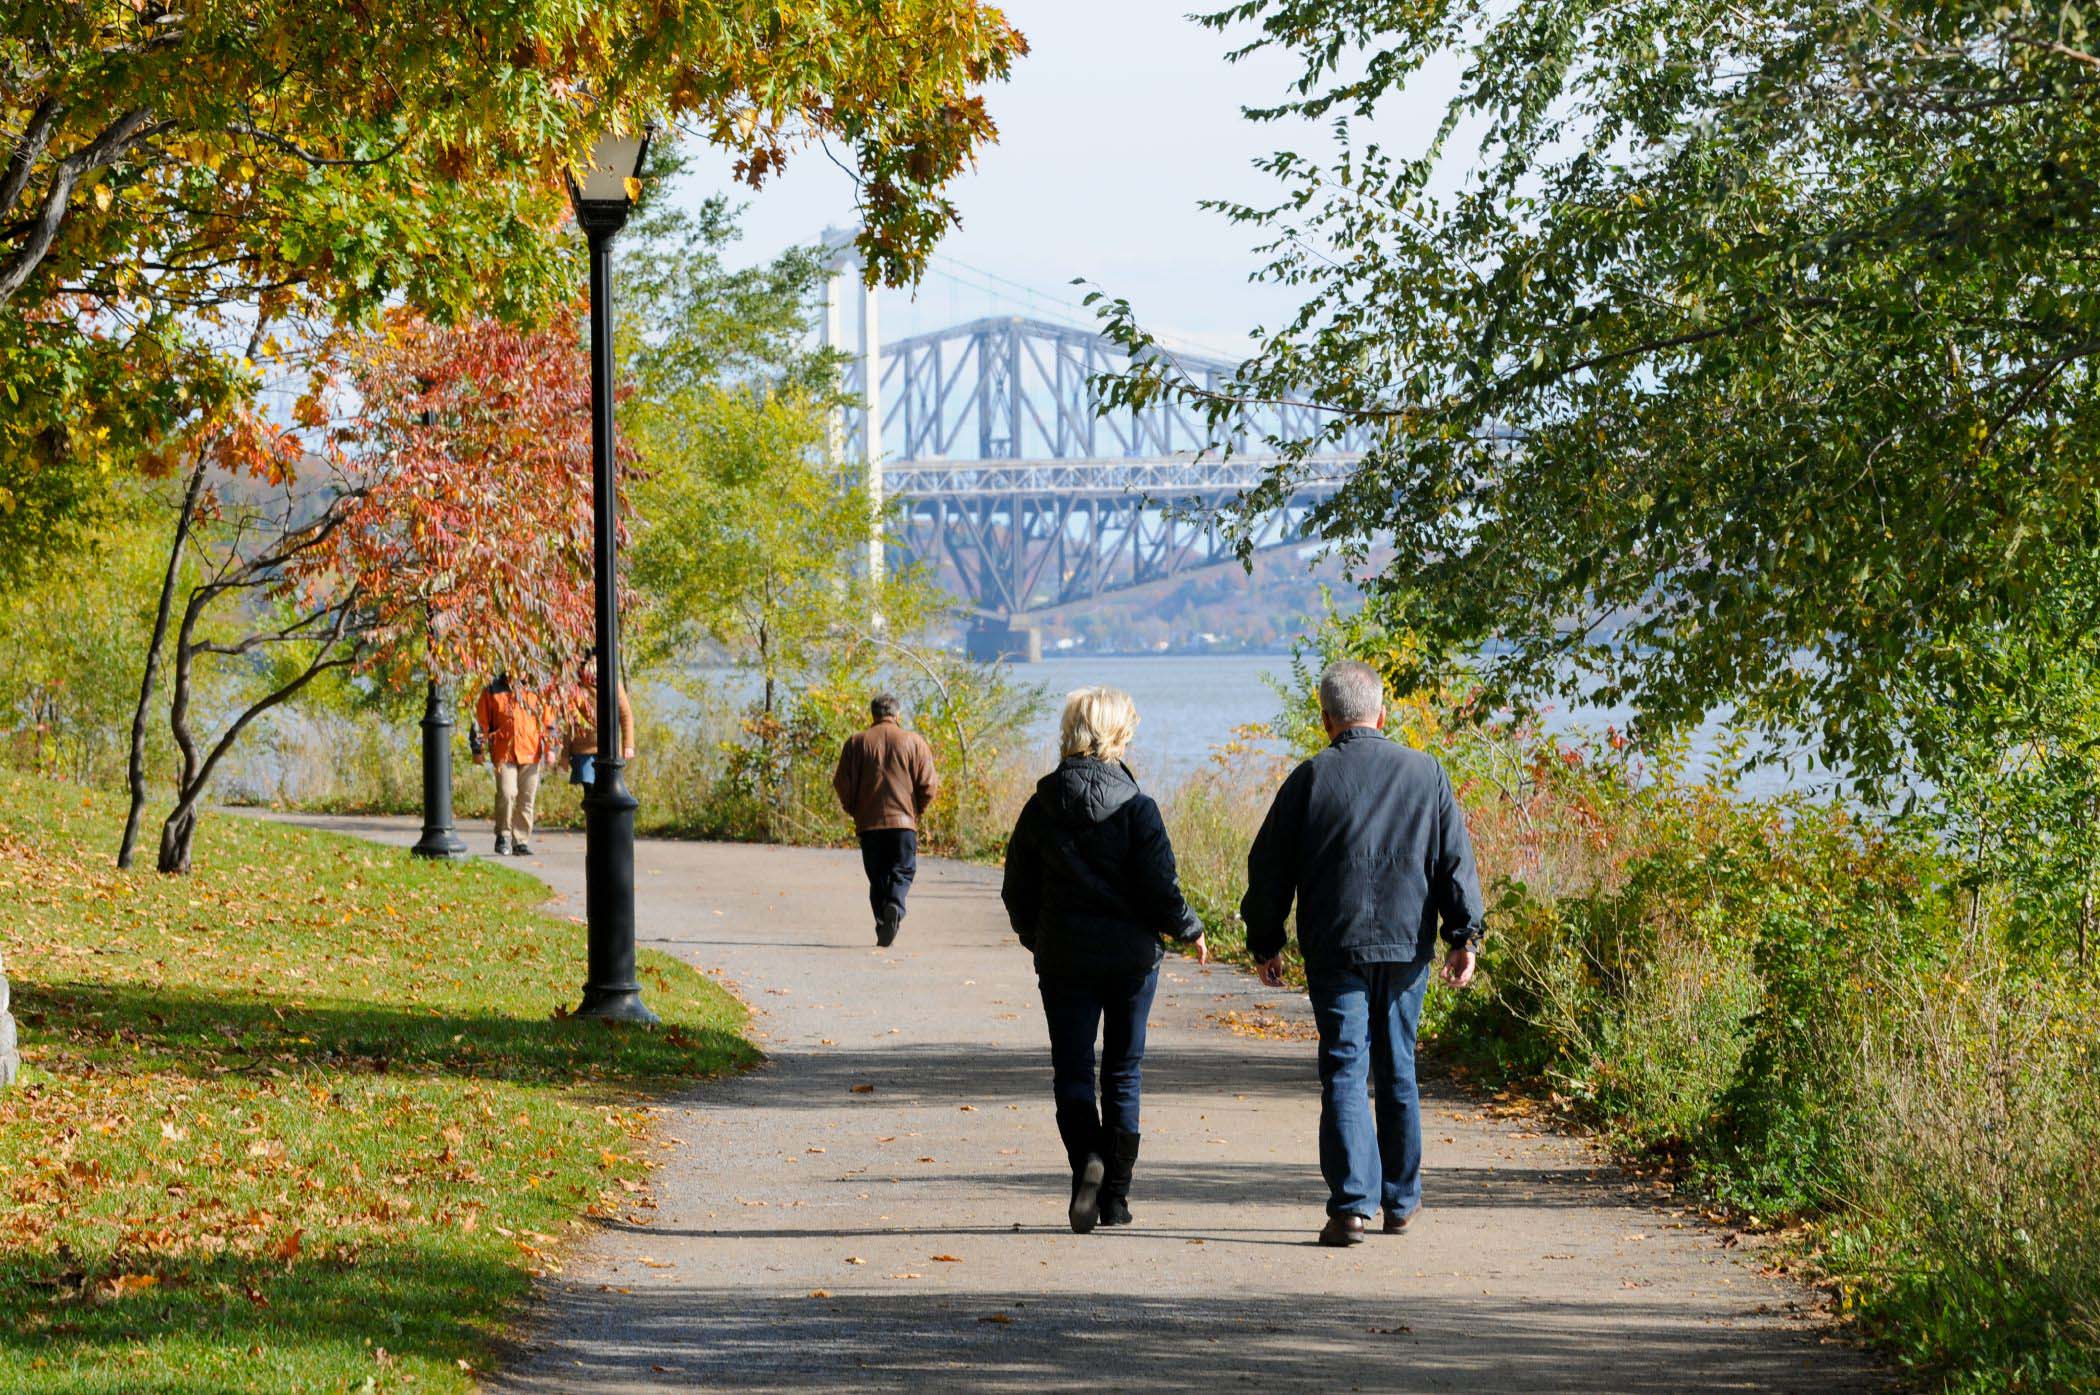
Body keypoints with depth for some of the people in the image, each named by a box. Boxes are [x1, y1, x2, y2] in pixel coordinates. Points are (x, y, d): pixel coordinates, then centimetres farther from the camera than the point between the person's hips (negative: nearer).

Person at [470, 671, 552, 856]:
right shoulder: (492, 692, 7)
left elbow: (545, 721, 13)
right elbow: (481, 723, 9)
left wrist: (549, 749, 7)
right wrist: (478, 749, 5)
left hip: (531, 753, 2)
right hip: (504, 753, -2)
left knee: (526, 800, 4)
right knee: (507, 794, -16)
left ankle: (521, 841, 13)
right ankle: (503, 836, 1)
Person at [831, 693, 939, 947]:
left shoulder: (857, 742, 4)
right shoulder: (913, 741, 2)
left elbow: (842, 782, 1)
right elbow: (928, 784, -2)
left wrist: (853, 810, 16)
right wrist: (918, 810, 14)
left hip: (868, 821, 1)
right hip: (903, 820, -1)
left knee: (877, 876, 8)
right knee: (902, 870, 5)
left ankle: (883, 926, 0)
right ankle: (895, 904, -23)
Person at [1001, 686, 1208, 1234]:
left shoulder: (1041, 808, -1)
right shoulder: (1136, 808, -10)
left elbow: (1017, 891, 5)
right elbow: (1160, 889, -11)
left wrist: (1037, 940, 23)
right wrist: (1189, 931, 8)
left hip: (1063, 958, 1)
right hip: (1130, 957, -1)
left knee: (1072, 1070, 5)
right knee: (1123, 1072, 11)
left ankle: (1086, 1156, -22)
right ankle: (1115, 1195, 12)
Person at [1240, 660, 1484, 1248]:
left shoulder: (1311, 778, -1)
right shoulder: (1426, 773, 5)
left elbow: (1270, 868, 2)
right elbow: (1456, 861, 3)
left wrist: (1264, 944, 11)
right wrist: (1464, 936, 6)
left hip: (1334, 949, -2)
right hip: (1407, 948, 2)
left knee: (1344, 1073, -3)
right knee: (1398, 1072, 14)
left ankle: (1351, 1205, -14)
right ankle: (1401, 1200, 22)